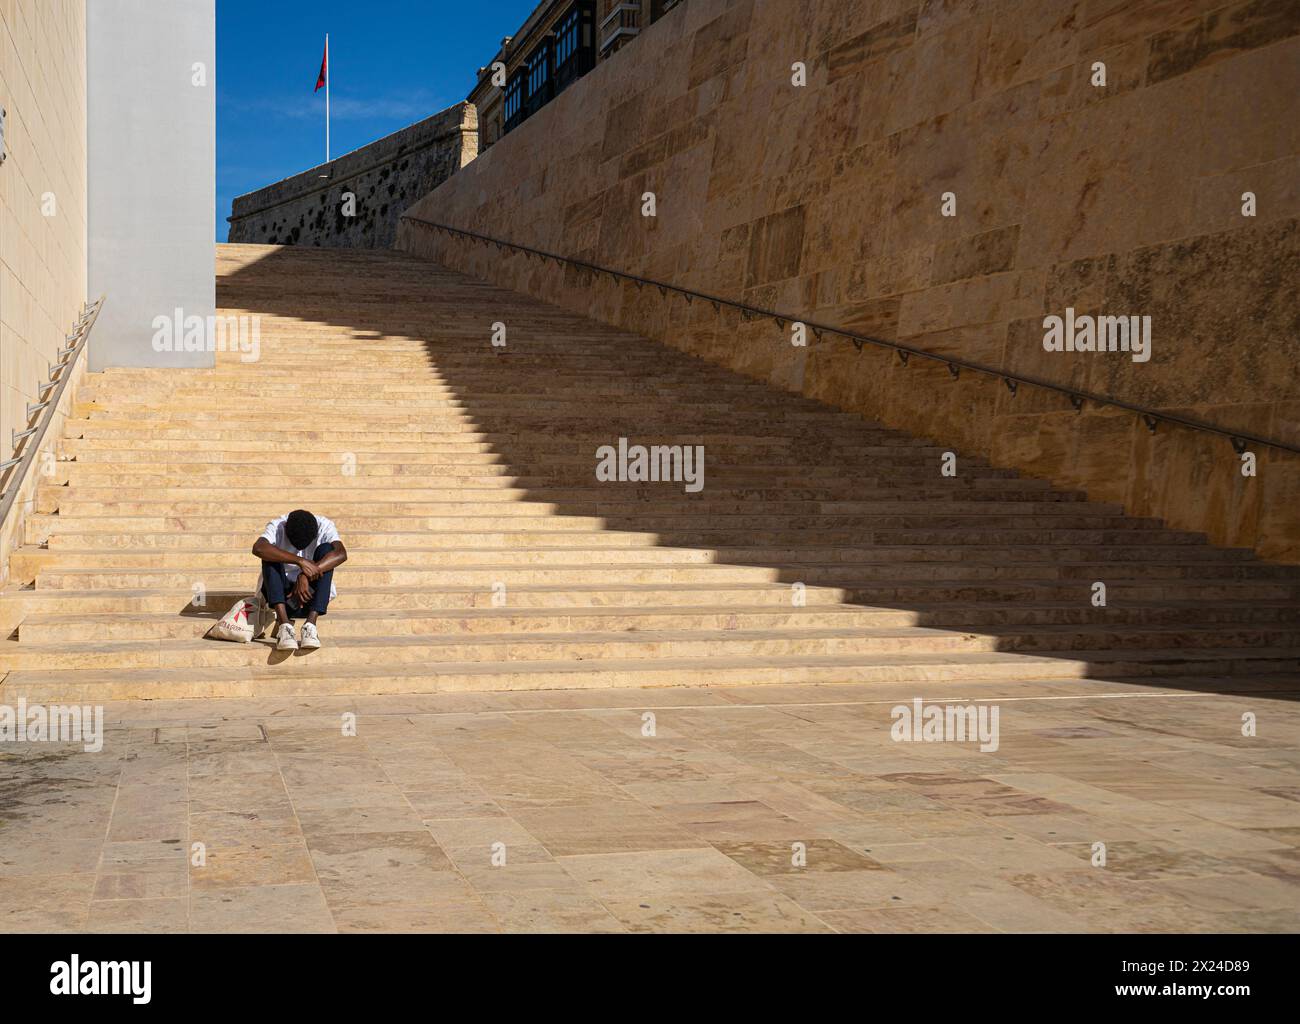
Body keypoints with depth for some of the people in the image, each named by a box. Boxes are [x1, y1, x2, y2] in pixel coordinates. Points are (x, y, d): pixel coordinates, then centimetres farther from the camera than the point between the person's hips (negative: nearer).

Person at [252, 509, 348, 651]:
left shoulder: (324, 526, -13)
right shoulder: (277, 527, -16)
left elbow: (341, 554, -31)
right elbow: (258, 548, -38)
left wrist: (305, 576, -39)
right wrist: (300, 561, -44)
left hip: (310, 591, 0)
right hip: (282, 592, 0)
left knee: (326, 549, -23)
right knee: (270, 555, -26)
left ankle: (310, 624, -33)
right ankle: (284, 624, -40)